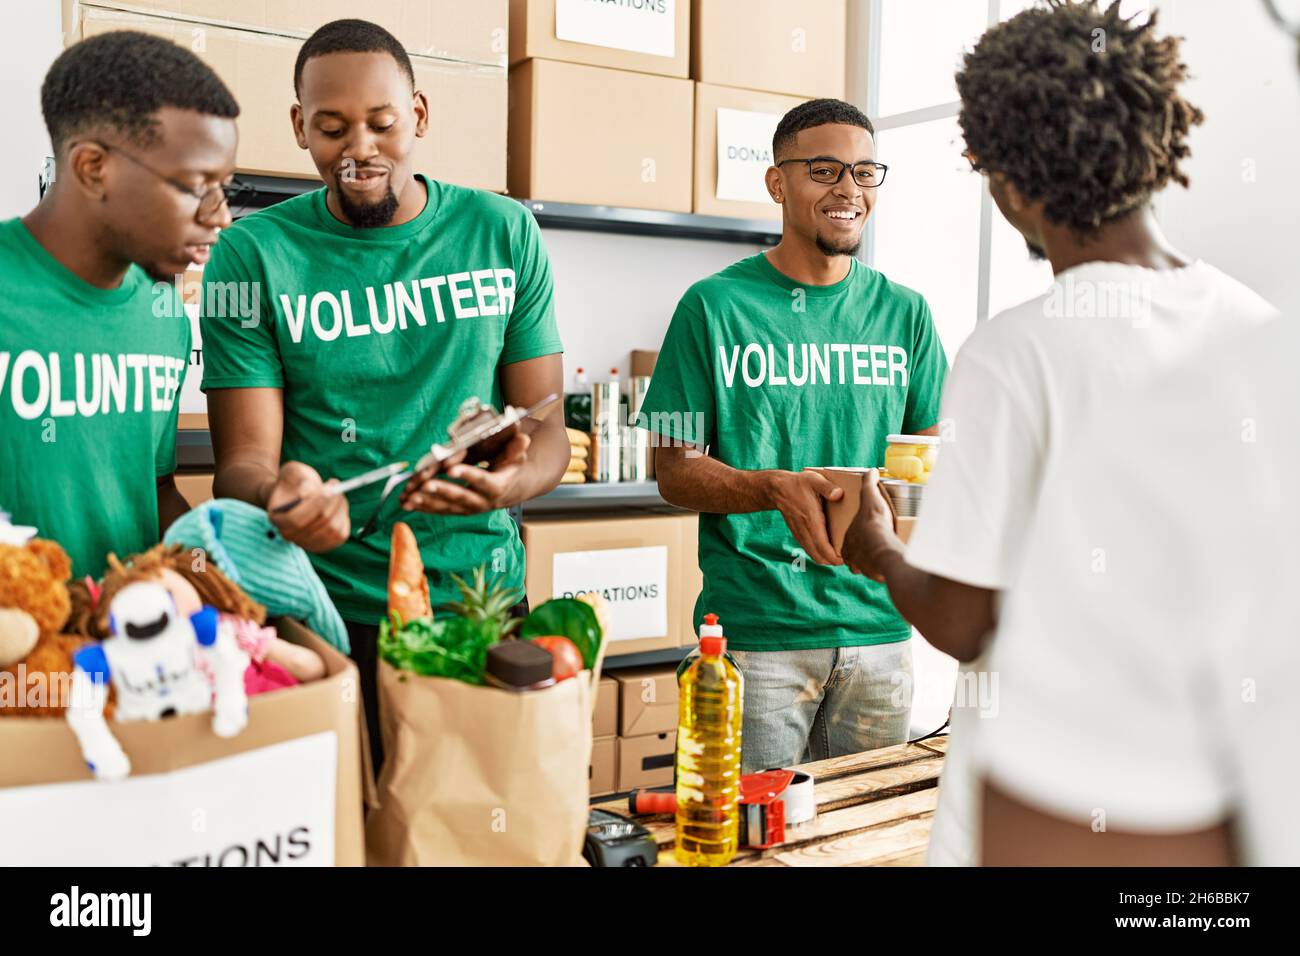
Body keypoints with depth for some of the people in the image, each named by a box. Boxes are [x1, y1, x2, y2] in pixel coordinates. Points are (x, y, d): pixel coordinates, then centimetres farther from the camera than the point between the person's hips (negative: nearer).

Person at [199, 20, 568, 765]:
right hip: (326, 613, -1)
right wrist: (278, 491, -29)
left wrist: (514, 481, -20)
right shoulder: (254, 254, -3)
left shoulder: (504, 234, 2)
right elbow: (244, 459, -5)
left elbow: (547, 427, 3)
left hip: (481, 599, 2)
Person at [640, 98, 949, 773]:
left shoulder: (904, 312, 9)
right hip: (754, 626, -3)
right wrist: (776, 488, -22)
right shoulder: (714, 306, -2)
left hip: (877, 623, 4)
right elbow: (676, 471, -3)